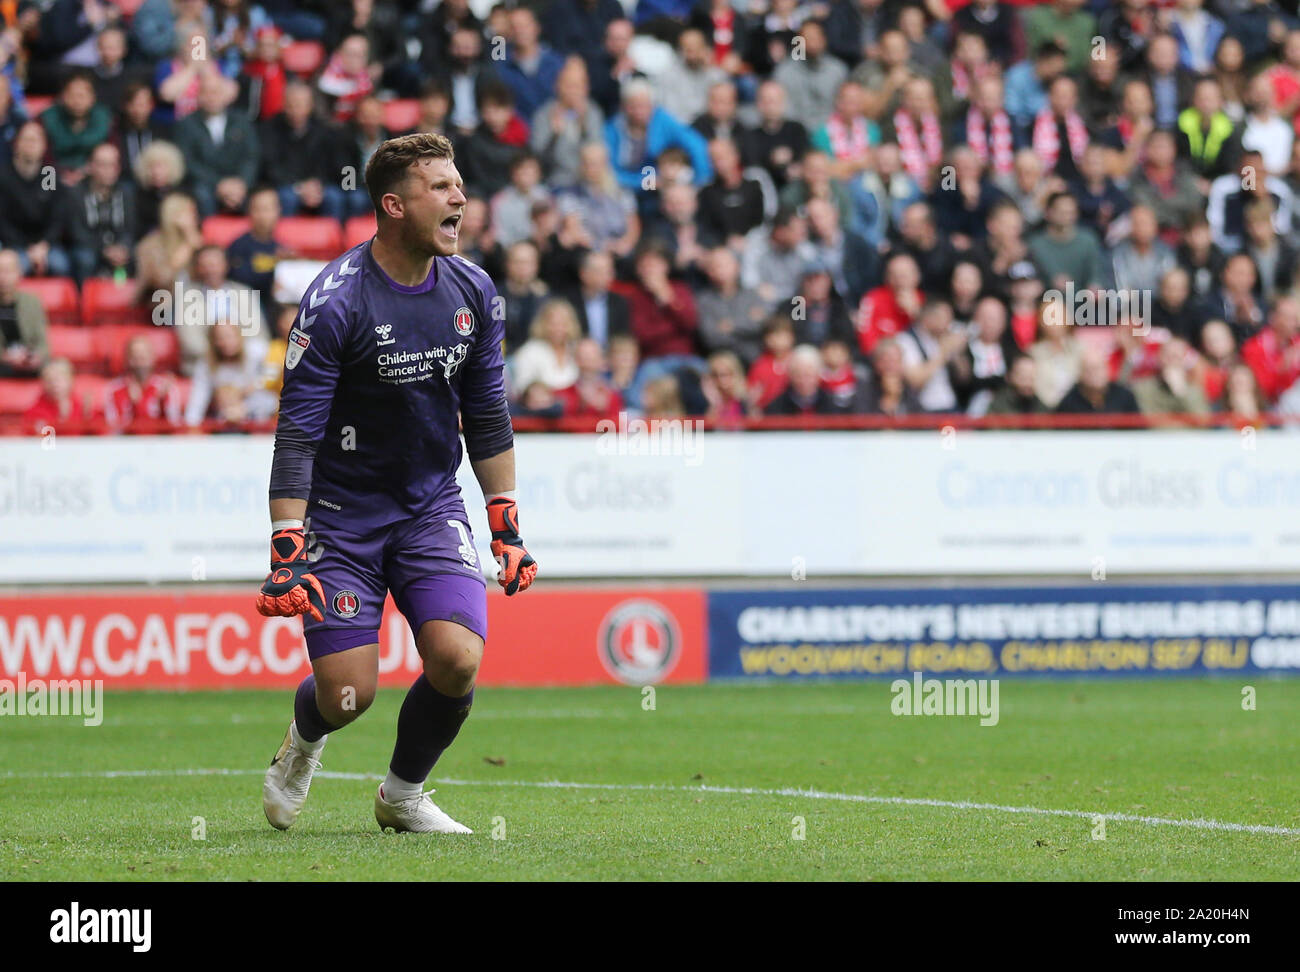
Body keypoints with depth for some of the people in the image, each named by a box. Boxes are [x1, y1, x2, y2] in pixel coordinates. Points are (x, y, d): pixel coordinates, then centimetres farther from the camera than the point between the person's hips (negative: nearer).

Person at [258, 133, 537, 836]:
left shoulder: (472, 291, 0)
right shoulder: (336, 301, -17)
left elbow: (487, 416, 12)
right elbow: (297, 434, -17)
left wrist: (507, 527, 9)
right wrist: (287, 551, -23)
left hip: (433, 508, 4)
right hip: (342, 513, -4)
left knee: (457, 660, -17)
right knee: (347, 695, -8)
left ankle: (403, 794, 11)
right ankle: (303, 741, 31)